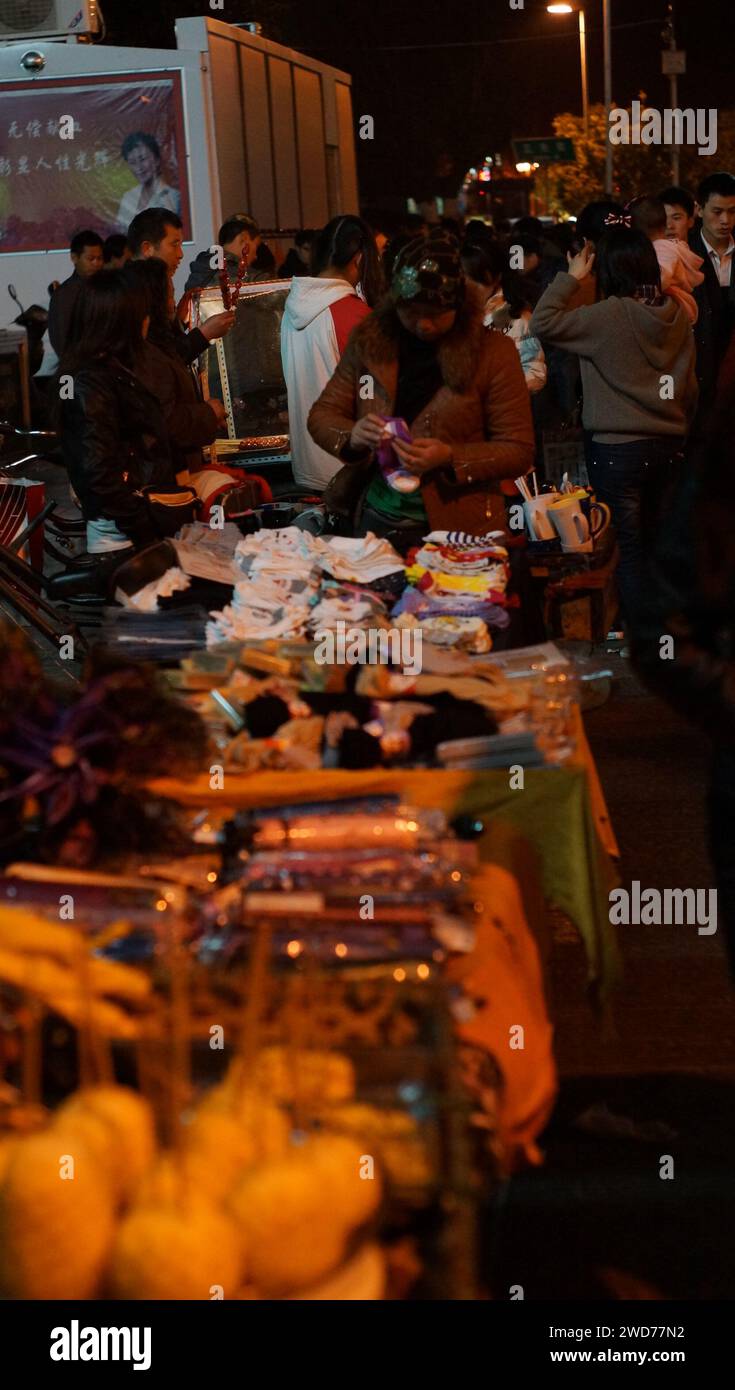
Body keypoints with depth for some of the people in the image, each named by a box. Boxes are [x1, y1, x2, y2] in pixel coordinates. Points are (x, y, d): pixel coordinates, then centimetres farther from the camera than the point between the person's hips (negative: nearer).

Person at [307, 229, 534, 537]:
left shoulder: (493, 352, -3)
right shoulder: (369, 340, 5)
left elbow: (519, 452, -3)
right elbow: (321, 416, 9)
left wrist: (450, 457, -19)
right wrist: (351, 436, -14)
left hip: (459, 530, -3)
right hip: (374, 520, 3)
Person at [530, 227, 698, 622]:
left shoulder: (609, 315, -16)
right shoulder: (677, 314, 2)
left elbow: (542, 322, -15)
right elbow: (690, 388, 11)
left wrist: (572, 276, -7)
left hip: (617, 451, -6)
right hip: (669, 449, 6)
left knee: (629, 550, 2)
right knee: (658, 549, 15)